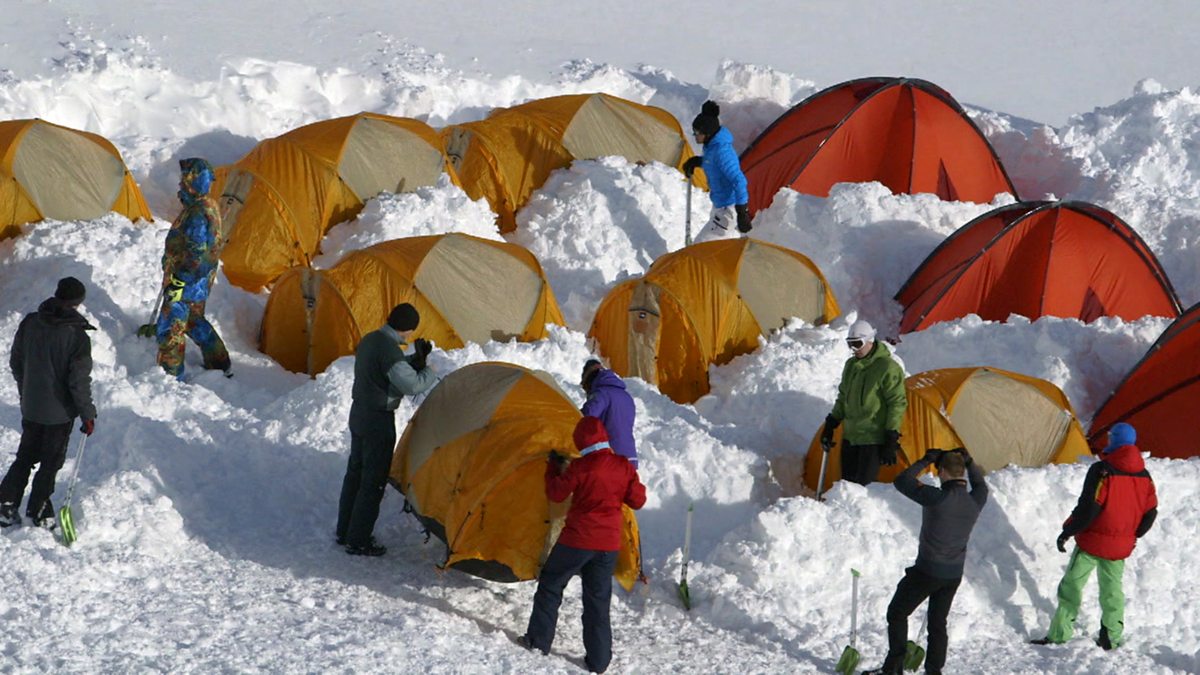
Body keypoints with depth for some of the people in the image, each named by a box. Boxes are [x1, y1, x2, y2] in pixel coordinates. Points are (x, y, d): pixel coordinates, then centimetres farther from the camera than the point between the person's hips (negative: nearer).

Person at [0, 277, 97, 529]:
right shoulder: (76, 335, -21)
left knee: (25, 457, 20)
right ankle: (38, 511, 18)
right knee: (51, 461, 12)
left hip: (30, 407, 4)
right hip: (60, 411, -4)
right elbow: (79, 380, -19)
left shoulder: (29, 323, -6)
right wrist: (88, 414, -8)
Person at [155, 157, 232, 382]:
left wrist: (179, 282, -23)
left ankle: (171, 376, 2)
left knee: (170, 329, -4)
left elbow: (195, 255, -27)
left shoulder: (198, 214, -25)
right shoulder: (208, 207, 9)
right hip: (200, 281, 11)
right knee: (194, 321, 25)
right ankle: (220, 365, 33)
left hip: (188, 282, -11)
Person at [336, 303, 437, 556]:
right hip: (378, 421, -10)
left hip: (358, 413, 10)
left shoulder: (369, 340, 6)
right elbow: (411, 385, -30)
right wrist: (430, 373, -12)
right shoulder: (389, 349, -25)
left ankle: (345, 533, 29)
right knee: (373, 483, 0)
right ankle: (358, 541, 5)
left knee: (355, 473, 19)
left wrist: (416, 359, 8)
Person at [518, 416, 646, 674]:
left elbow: (556, 493, -4)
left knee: (550, 585, 16)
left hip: (577, 541, -4)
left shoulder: (580, 468, -15)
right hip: (609, 545, 4)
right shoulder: (623, 466, -3)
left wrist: (553, 467, 11)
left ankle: (538, 641, 18)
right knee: (598, 600, 11)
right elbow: (637, 500, 4)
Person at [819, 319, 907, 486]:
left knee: (863, 485, -14)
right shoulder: (851, 365, 11)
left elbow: (897, 404, -13)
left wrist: (892, 439, -16)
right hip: (850, 436, 8)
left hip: (873, 439, -8)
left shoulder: (888, 368, -13)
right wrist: (831, 424, 18)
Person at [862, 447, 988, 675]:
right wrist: (968, 461, 19)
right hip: (954, 574, 5)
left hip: (927, 570, -5)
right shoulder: (975, 502, -5)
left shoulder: (938, 498, -24)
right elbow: (981, 486, 21)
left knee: (897, 613, 10)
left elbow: (902, 482, -15)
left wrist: (925, 461, -6)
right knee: (938, 622, 17)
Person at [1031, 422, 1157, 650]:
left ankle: (1059, 634, 1)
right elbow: (1150, 513, 8)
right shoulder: (1144, 476, 2)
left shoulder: (1101, 471, -18)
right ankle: (1112, 637, 17)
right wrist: (1134, 534, 24)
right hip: (1121, 546, 5)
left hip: (1093, 542, -5)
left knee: (1072, 584, 3)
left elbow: (1087, 509, -20)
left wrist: (1067, 531, -9)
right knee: (1112, 587, 18)